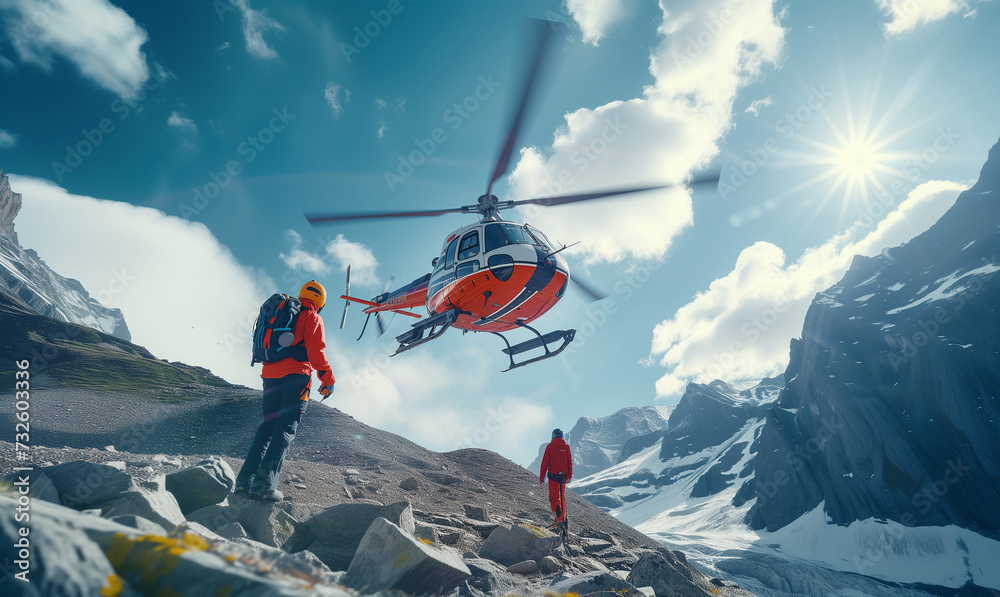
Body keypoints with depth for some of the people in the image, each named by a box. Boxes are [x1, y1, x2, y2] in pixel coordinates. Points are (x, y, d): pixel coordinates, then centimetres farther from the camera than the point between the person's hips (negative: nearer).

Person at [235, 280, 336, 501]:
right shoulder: (312, 317, 1)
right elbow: (316, 352, -9)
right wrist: (328, 379, -2)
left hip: (270, 375, 7)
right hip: (296, 375, -7)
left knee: (268, 424, 12)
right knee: (286, 427, -9)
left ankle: (245, 480, 5)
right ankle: (264, 484, -18)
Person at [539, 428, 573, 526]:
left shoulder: (550, 446, -5)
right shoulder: (566, 446, 4)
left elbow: (544, 463, -6)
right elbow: (570, 462, 7)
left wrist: (541, 478, -1)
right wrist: (569, 476, 17)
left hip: (553, 475, -4)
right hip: (563, 475, 4)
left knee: (554, 497, -2)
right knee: (562, 497, 18)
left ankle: (560, 519, -17)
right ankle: (563, 517, 26)